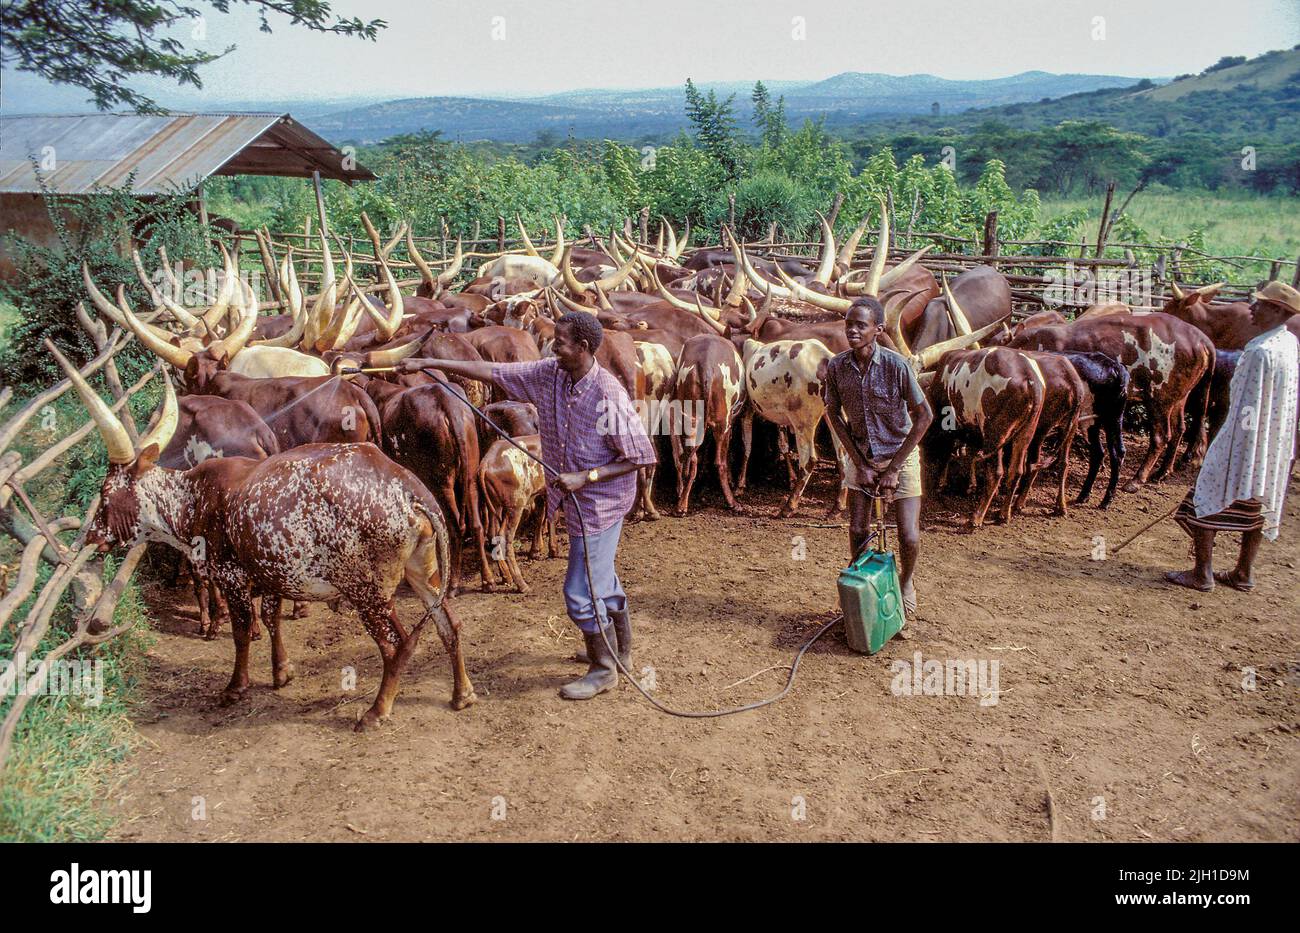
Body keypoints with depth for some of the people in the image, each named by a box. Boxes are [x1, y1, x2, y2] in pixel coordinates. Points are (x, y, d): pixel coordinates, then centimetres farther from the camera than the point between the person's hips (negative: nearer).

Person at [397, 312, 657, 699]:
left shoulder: (610, 395, -24)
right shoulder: (548, 374, -4)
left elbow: (640, 457, -19)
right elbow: (490, 371, 0)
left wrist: (586, 477, -24)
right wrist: (427, 363, -2)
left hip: (601, 502, -8)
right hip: (576, 498, 8)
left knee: (581, 591, -3)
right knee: (602, 579, 22)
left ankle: (603, 670, 17)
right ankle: (620, 652, 41)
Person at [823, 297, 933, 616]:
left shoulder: (896, 364, -23)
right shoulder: (836, 366, -13)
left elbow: (924, 416, -16)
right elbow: (834, 414, 0)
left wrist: (894, 469, -15)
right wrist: (860, 464, -5)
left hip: (900, 454, -2)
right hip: (861, 455, 3)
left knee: (909, 538, -4)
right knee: (858, 532, 3)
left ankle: (905, 582, 28)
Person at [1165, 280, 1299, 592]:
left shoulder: (1260, 352, -21)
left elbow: (1247, 408, -22)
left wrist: (1228, 452, -18)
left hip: (1244, 441, -9)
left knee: (1206, 501, 2)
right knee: (1259, 506, 16)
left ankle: (1202, 574, 6)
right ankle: (1244, 574, 26)